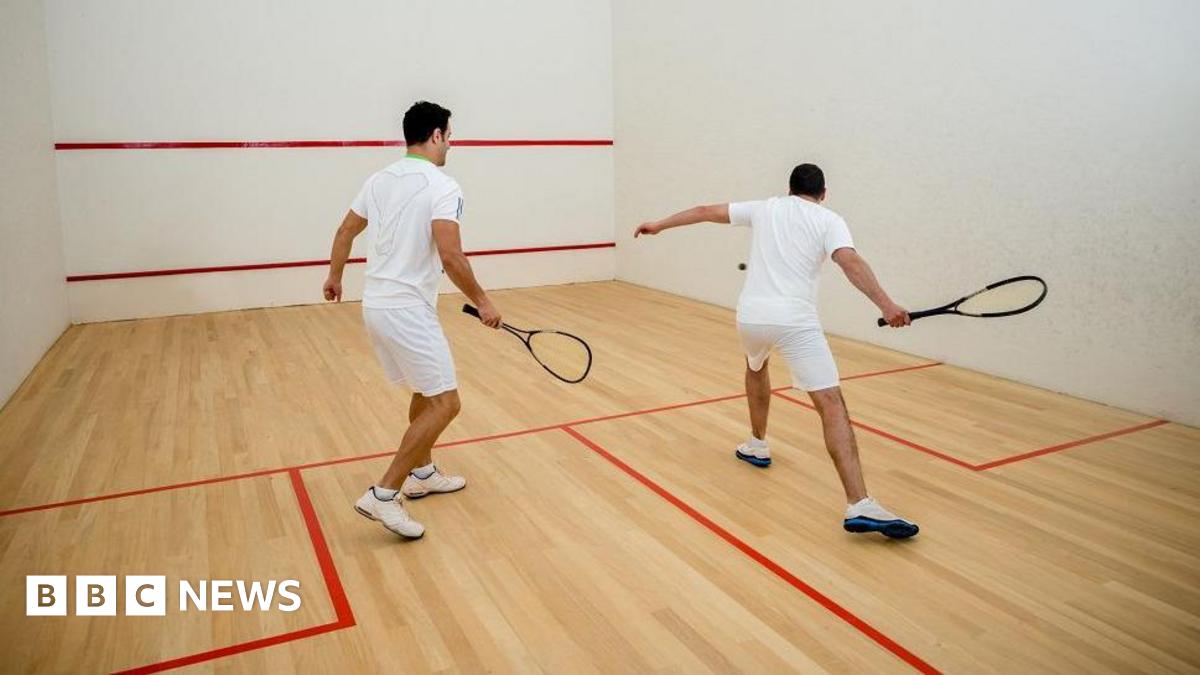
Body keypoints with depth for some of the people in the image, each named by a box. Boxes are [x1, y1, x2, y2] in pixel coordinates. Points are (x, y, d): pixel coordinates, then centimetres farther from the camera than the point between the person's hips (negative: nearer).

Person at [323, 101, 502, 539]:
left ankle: (421, 474, 34)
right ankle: (383, 495, -6)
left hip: (377, 305, 9)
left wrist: (334, 277, 37)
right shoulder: (442, 186, -13)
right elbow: (450, 256, -22)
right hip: (407, 310, -9)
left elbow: (344, 232, 21)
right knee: (445, 403, -4)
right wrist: (481, 301, -9)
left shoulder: (379, 180, 11)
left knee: (426, 391, 23)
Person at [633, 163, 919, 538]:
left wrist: (659, 225, 36)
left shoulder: (764, 208, 18)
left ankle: (757, 445, 46)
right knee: (832, 405, -8)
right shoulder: (828, 219, 8)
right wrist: (886, 305, -19)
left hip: (751, 314, 4)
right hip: (795, 320, -4)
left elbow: (706, 211, 25)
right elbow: (850, 262, -11)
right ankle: (860, 506, -19)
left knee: (756, 365, 37)